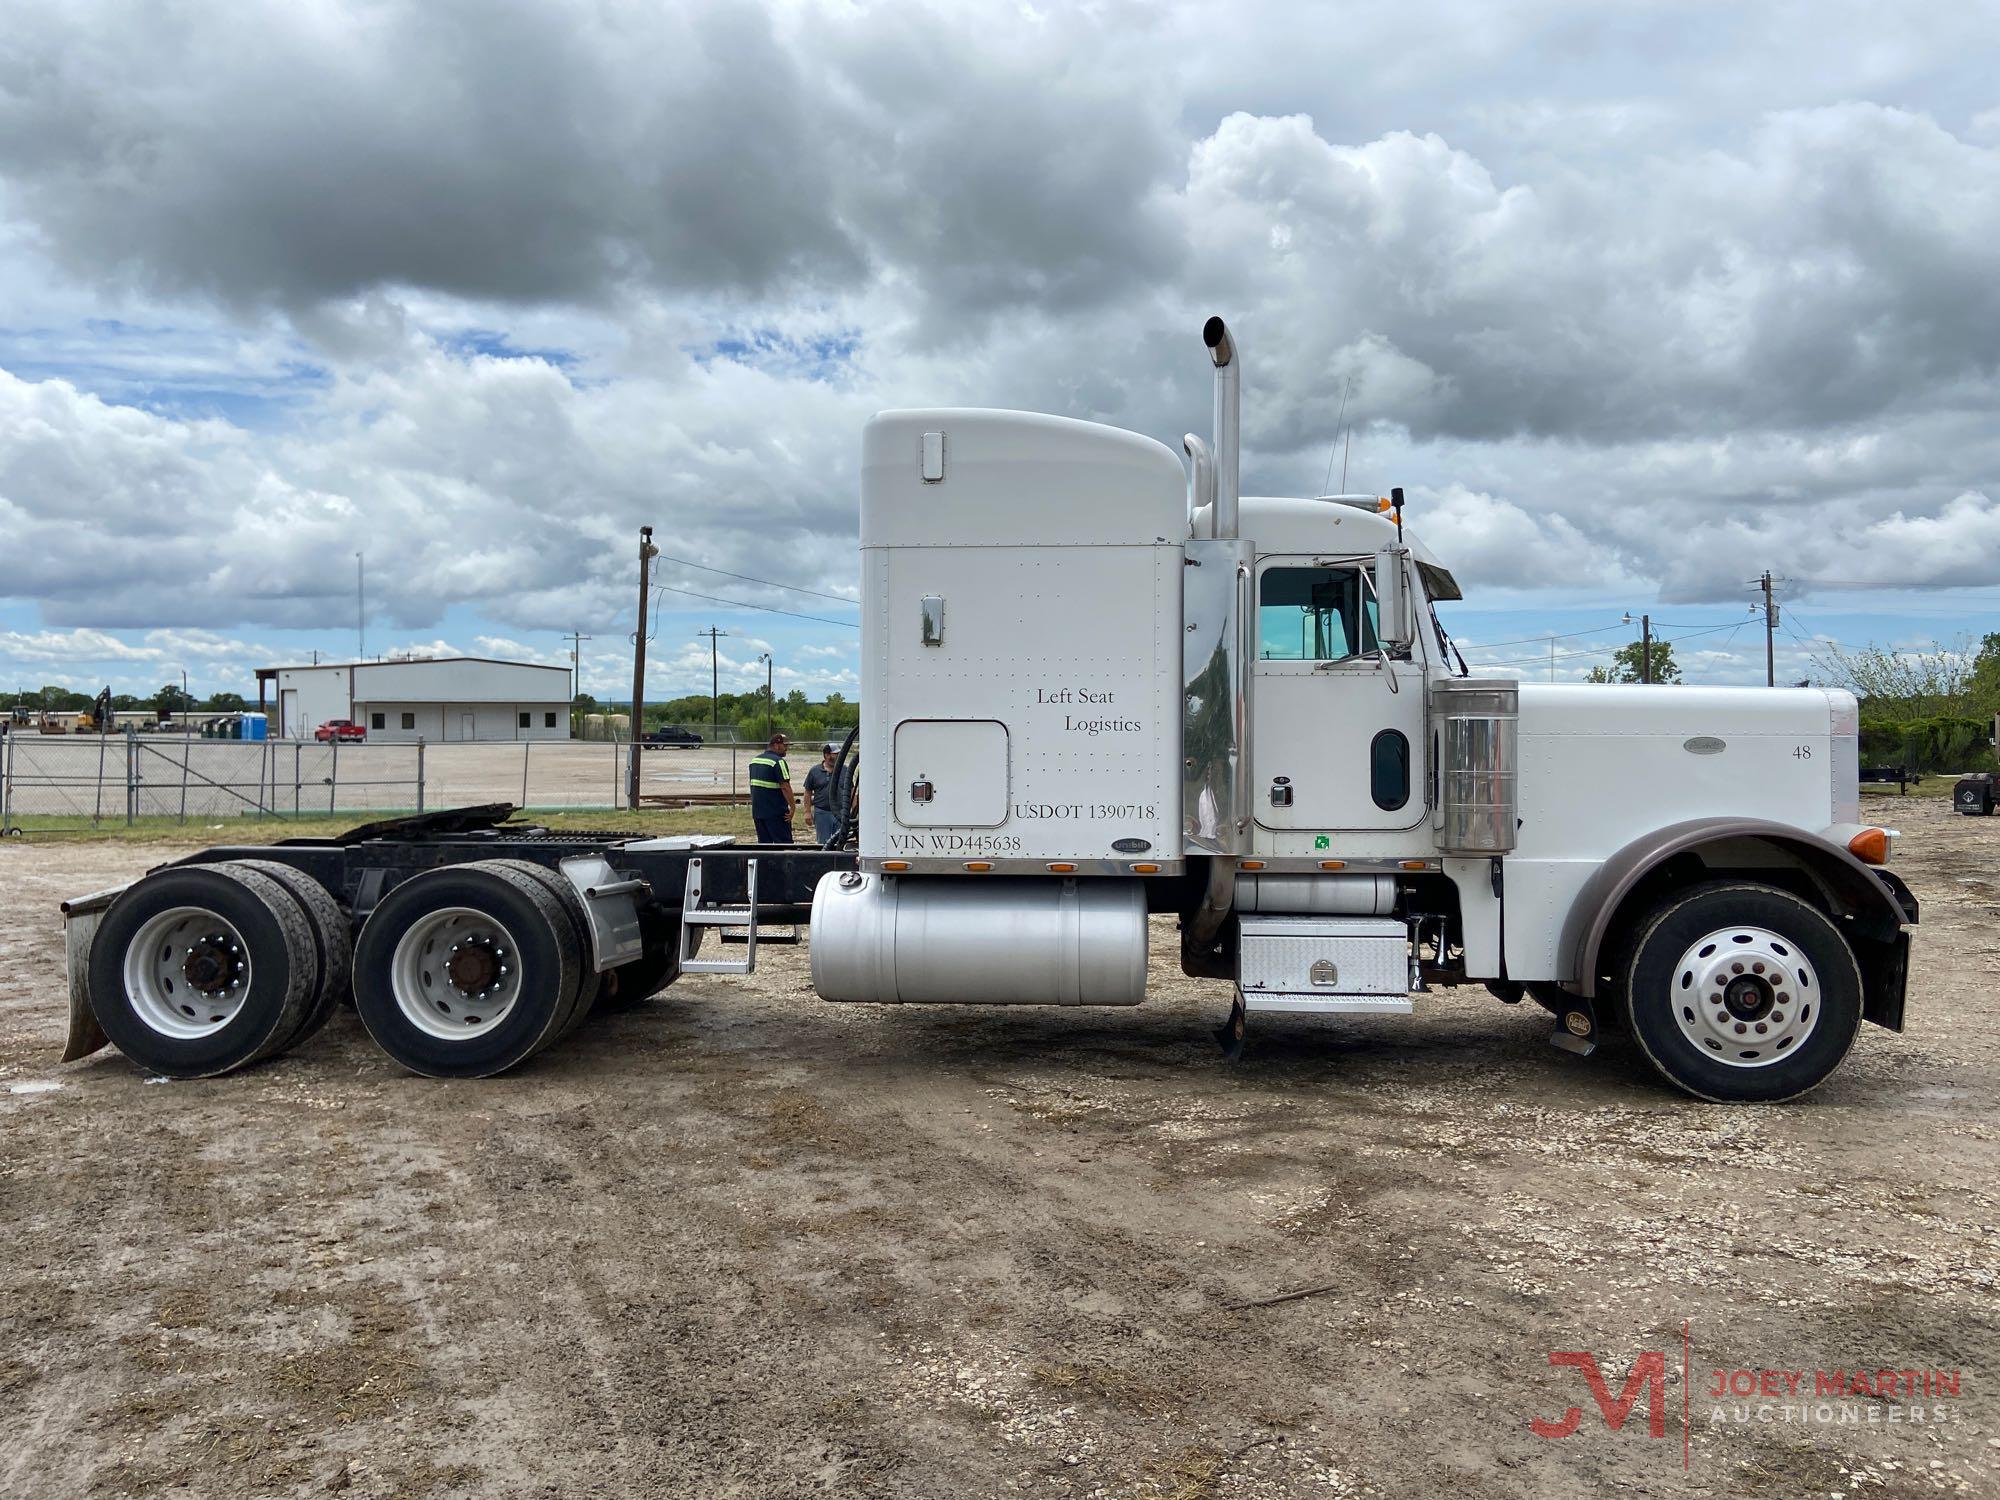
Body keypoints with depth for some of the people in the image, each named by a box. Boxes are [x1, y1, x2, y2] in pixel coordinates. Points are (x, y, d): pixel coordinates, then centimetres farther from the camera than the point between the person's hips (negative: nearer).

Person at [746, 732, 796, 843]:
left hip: (757, 811, 8)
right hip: (776, 812, -8)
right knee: (783, 842, -3)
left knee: (763, 842, 11)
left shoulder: (755, 760, 14)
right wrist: (793, 806, -17)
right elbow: (785, 787, -19)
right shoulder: (779, 762, -13)